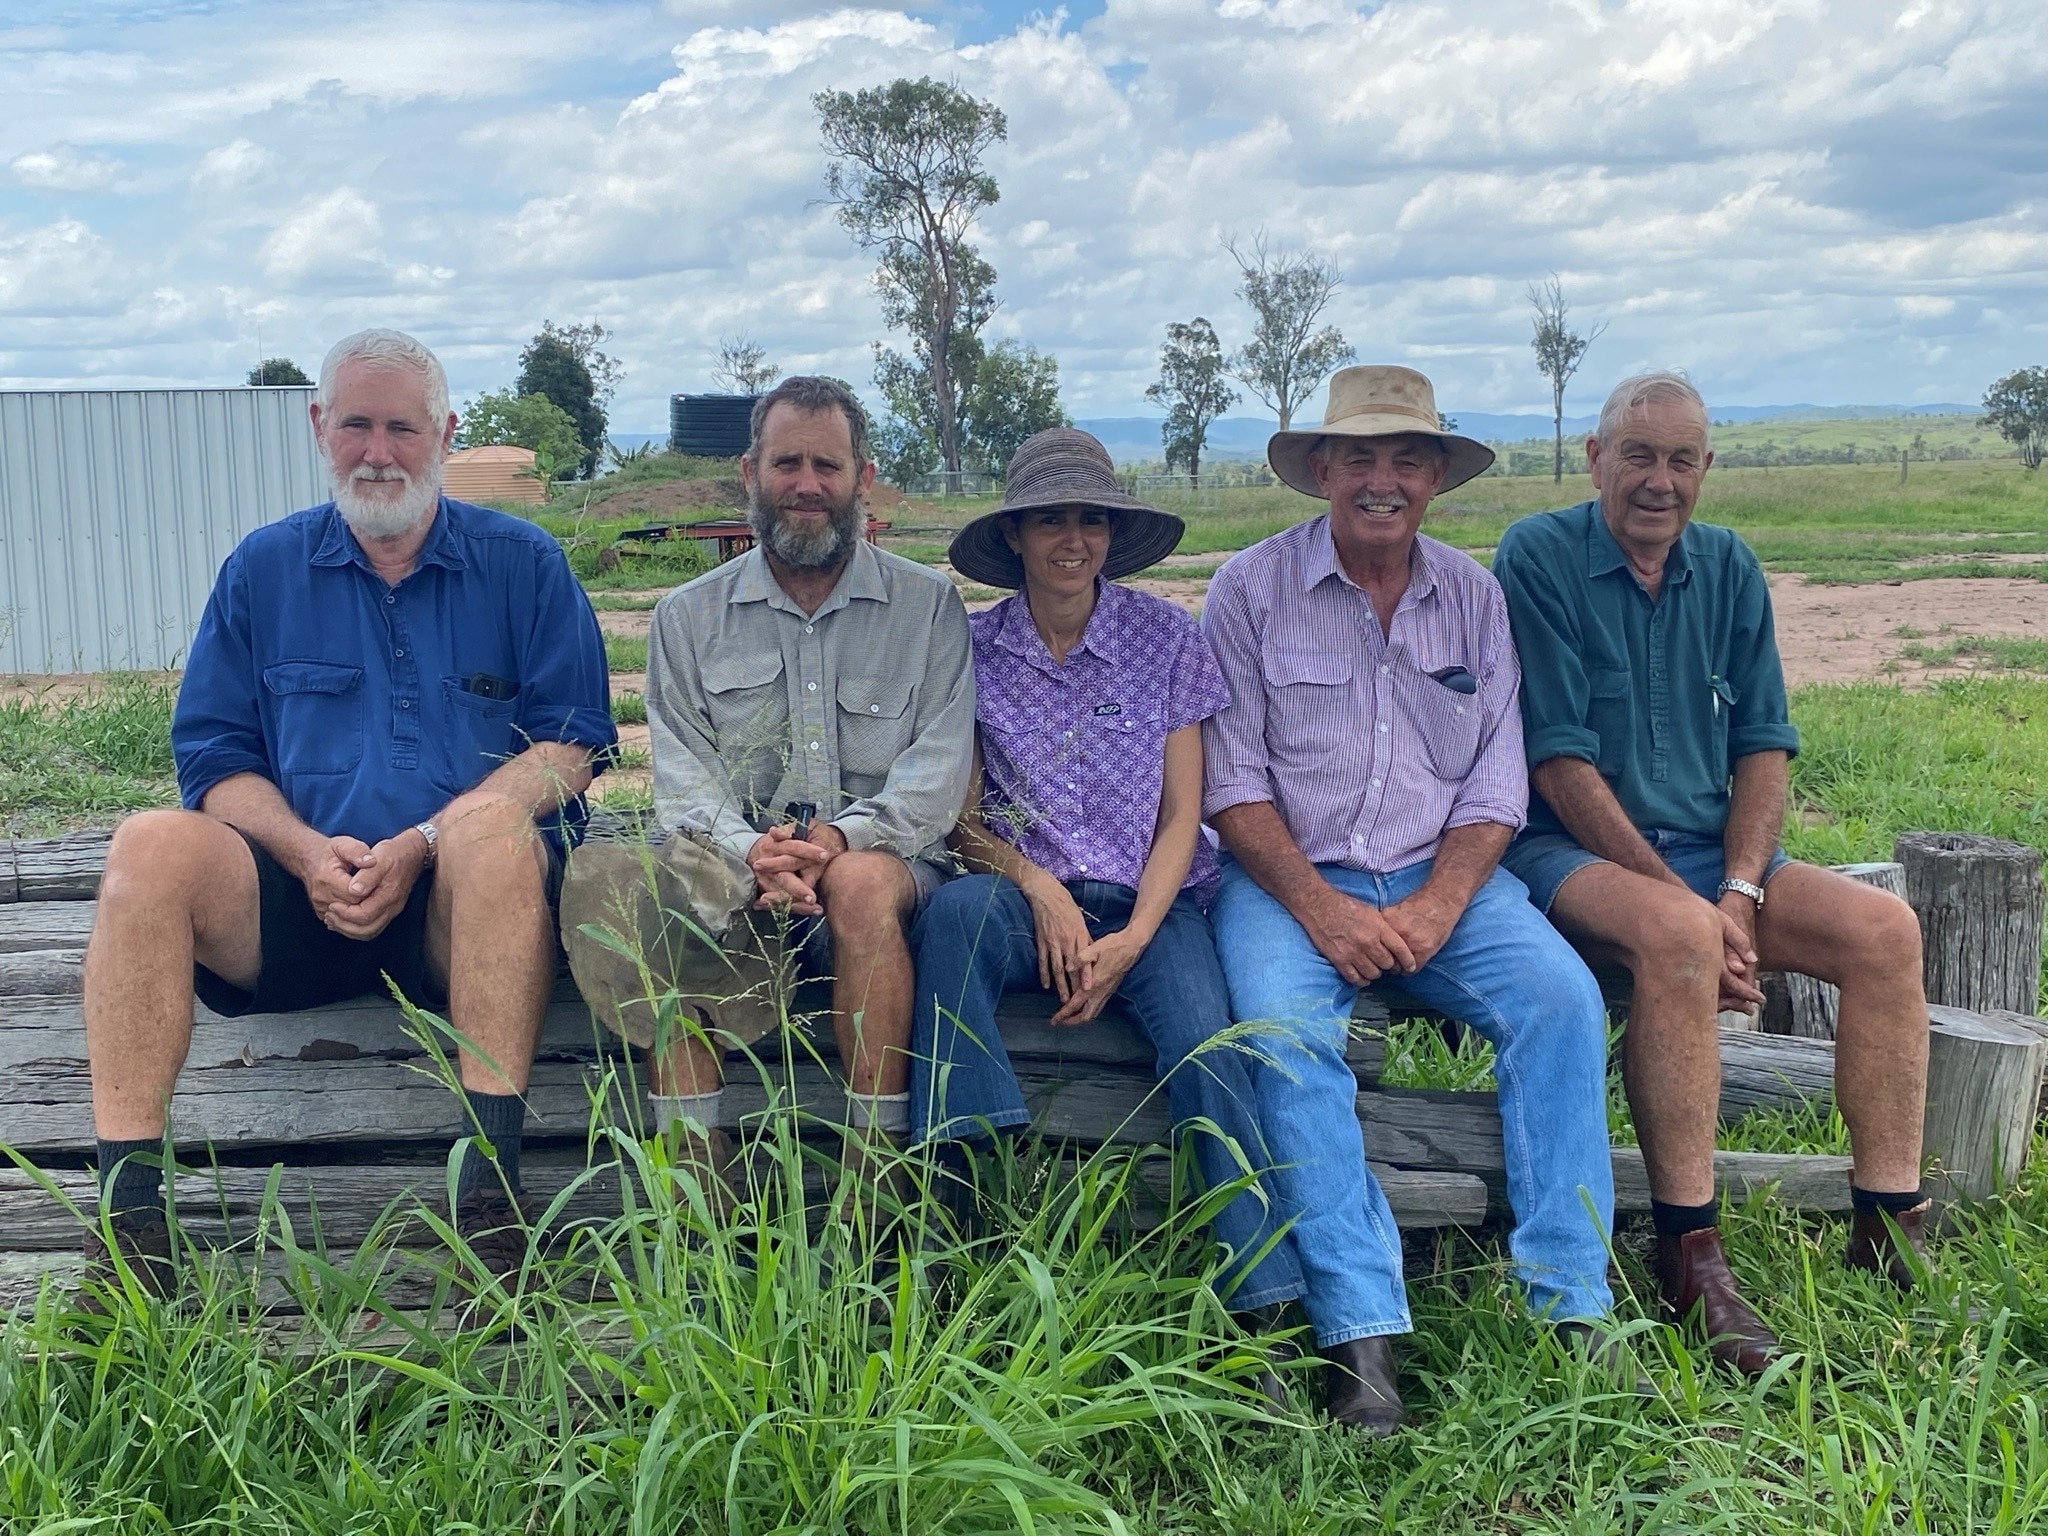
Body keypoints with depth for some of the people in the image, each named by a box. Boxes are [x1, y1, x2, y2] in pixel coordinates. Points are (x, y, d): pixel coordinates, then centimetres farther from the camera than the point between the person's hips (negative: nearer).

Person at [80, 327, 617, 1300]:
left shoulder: (521, 563, 9)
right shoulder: (263, 570, 16)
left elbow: (572, 744, 0)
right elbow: (214, 754, 11)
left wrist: (421, 844, -14)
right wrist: (307, 852, -11)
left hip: (464, 906, -2)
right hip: (298, 903, 2)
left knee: (494, 829, -35)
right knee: (154, 845, -26)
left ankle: (490, 1188, -35)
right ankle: (127, 1211, -26)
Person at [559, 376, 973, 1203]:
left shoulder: (928, 606, 9)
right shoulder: (687, 617, 13)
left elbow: (938, 771, -2)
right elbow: (683, 777, 2)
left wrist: (843, 838, -20)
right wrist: (750, 852, -20)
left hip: (884, 860, -1)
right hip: (735, 881, 2)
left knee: (863, 884, -37)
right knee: (614, 879, -30)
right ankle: (700, 1192, -30)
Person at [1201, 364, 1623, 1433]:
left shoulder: (1474, 597, 9)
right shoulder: (1251, 589, -1)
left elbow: (1495, 783, 5)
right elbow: (1232, 784, -5)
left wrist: (1435, 910, -12)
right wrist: (1322, 911, -17)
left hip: (1441, 878, 3)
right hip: (1290, 876, -3)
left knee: (1561, 995, -22)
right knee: (1286, 1028, -31)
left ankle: (1573, 1307, -17)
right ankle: (1361, 1334, -29)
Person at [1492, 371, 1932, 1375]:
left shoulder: (1728, 570, 10)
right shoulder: (1539, 557, -7)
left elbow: (1763, 750, 7)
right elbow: (1558, 763, -13)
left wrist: (1738, 892, -11)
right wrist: (1688, 902, -18)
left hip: (1709, 849, 6)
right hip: (1568, 849, -6)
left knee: (1885, 930, -15)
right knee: (1677, 933, -35)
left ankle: (1889, 1237, -8)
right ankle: (1689, 1255, -27)